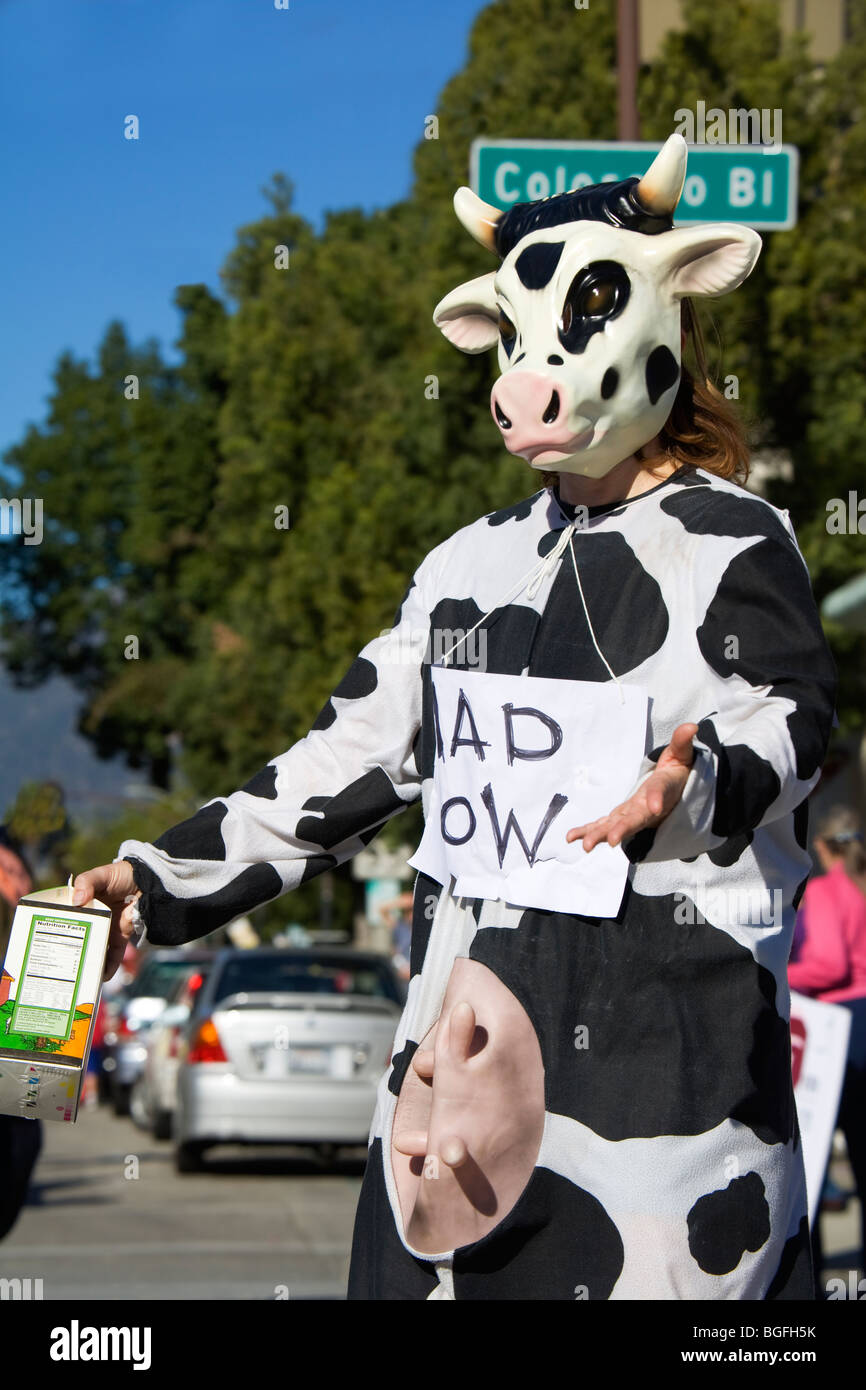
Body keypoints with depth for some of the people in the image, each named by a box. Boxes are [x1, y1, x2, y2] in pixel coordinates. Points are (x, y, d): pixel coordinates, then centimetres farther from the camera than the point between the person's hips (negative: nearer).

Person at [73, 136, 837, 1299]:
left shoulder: (731, 545, 0)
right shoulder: (476, 562, 17)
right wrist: (158, 885, 14)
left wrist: (696, 779, -36)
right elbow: (351, 759, 19)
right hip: (466, 1039, 6)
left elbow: (785, 720, -12)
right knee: (427, 1270, 3)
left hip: (667, 1040, -5)